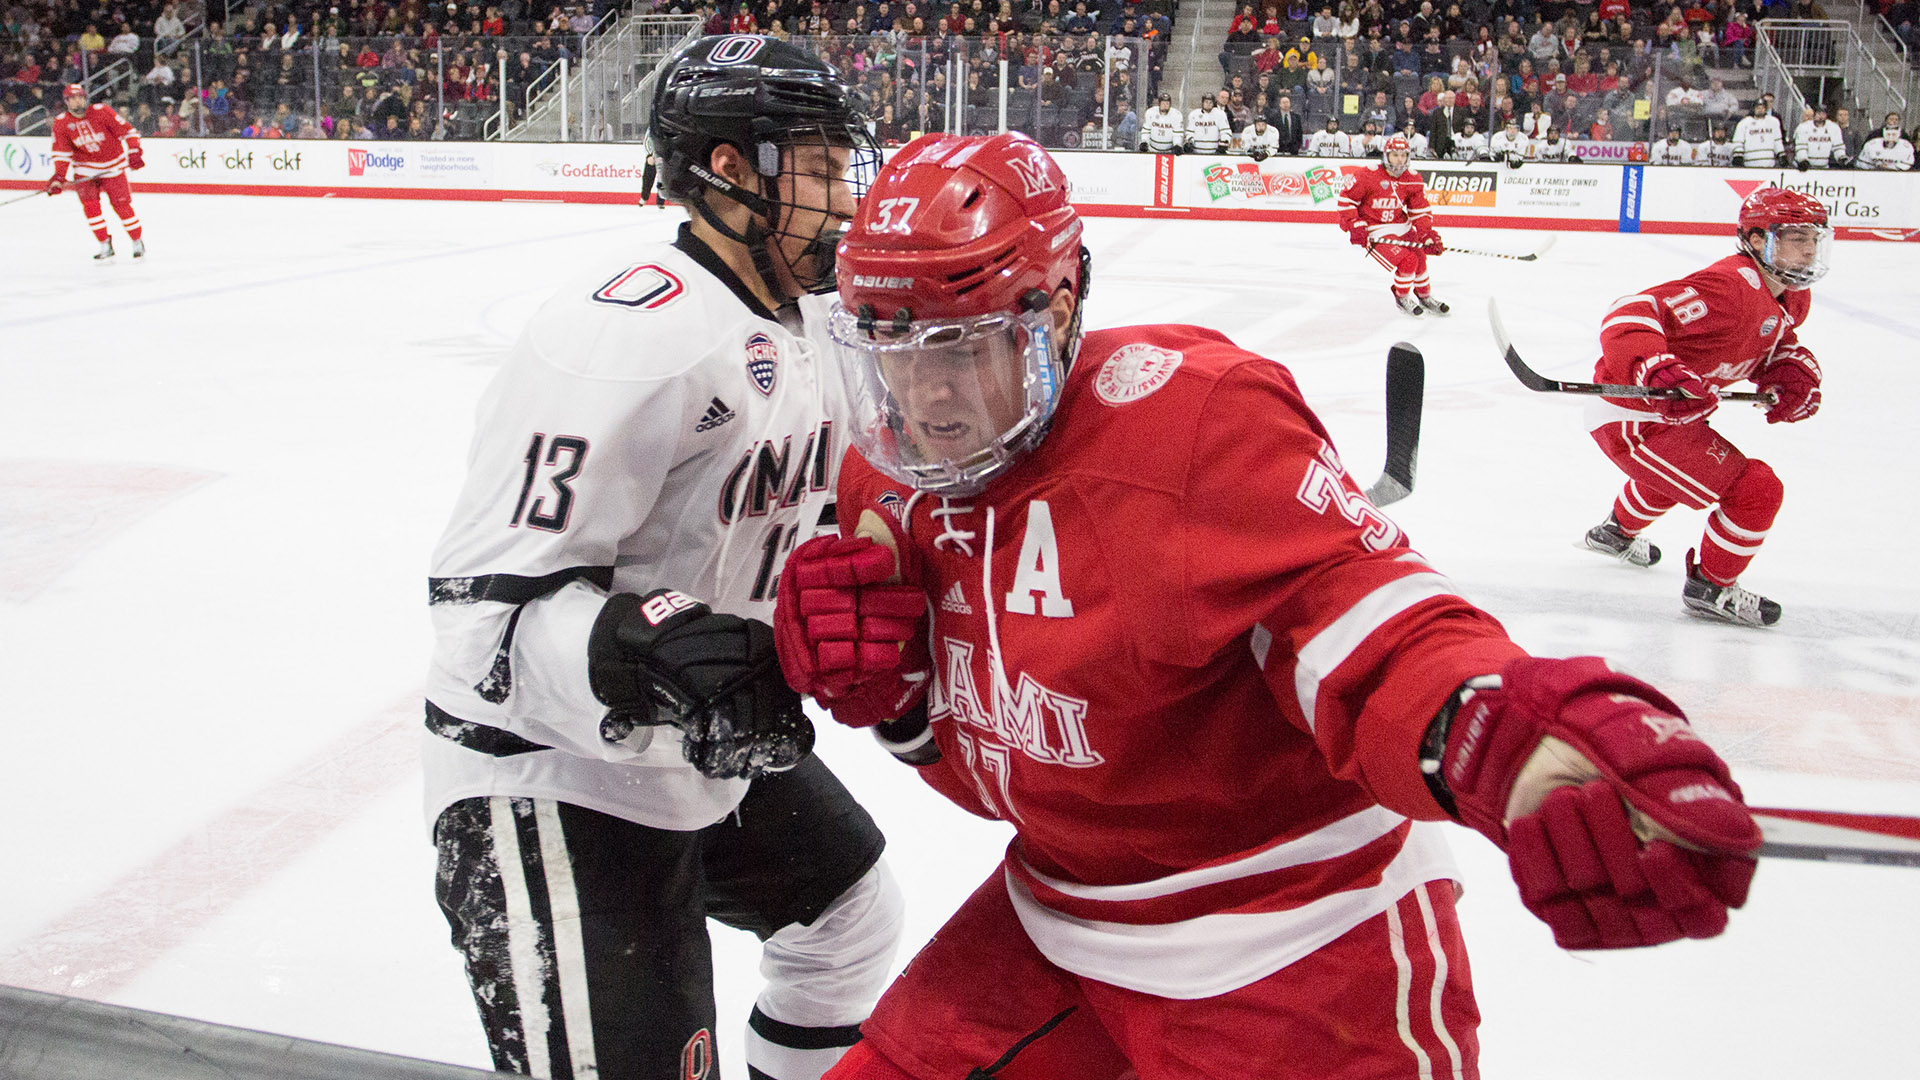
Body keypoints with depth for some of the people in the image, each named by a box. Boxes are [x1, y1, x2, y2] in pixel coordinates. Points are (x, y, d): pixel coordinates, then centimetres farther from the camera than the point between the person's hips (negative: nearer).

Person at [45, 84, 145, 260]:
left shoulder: (102, 111, -14)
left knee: (121, 204, -4)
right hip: (85, 169, 3)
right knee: (89, 204, -11)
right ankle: (105, 245, -1)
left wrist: (134, 152, -19)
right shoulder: (61, 123, -6)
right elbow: (62, 152, -4)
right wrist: (59, 176, -14)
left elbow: (126, 130, -10)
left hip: (112, 165, -2)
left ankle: (137, 242, 12)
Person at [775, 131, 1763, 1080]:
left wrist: (1503, 736, -52)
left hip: (1296, 951, -6)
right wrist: (883, 682, -13)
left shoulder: (1183, 414, -24)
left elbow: (1360, 614, -32)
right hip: (1056, 925, 7)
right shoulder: (891, 479, -1)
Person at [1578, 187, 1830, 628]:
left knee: (1673, 471, 40)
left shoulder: (1792, 297, 4)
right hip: (1636, 421, -11)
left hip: (1671, 412, 11)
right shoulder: (1730, 288, -28)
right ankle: (1711, 587, 10)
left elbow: (1778, 344, 23)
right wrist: (1656, 367, -53)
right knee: (1756, 491, -12)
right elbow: (1629, 314, -36)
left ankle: (1618, 531, 69)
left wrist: (1796, 375, 0)